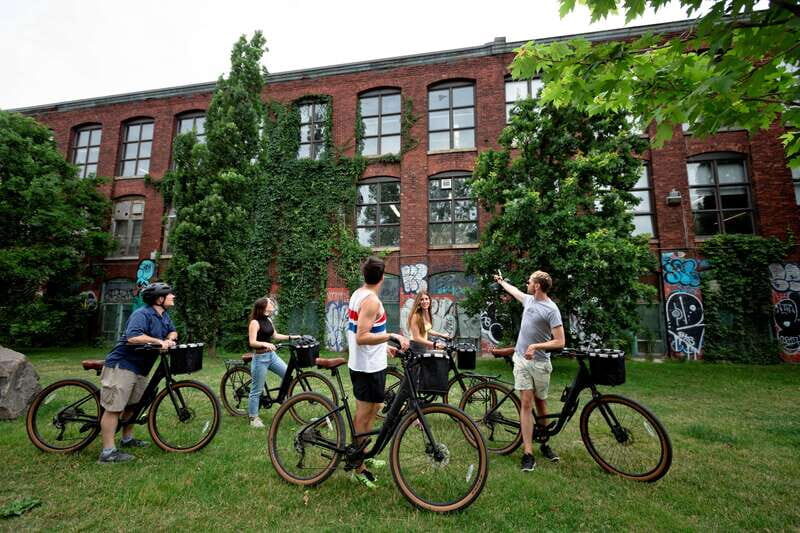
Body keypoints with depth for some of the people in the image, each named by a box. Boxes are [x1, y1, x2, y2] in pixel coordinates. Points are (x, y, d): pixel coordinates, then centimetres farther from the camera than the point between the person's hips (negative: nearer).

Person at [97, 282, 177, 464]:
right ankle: (108, 452, 0)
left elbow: (172, 331, 18)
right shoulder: (142, 314, -21)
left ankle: (127, 439, 34)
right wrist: (159, 341, -28)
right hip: (121, 366, -10)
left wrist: (169, 339, -4)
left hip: (140, 368, 10)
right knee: (114, 408, -5)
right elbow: (132, 338, -34)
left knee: (133, 405, 19)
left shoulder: (164, 315, 8)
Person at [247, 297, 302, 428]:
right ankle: (253, 418, 17)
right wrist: (265, 344, -40)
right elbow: (252, 342, -23)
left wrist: (291, 337, 12)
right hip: (260, 358, -7)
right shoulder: (255, 322, -16)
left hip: (272, 355, 8)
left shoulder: (268, 320, 7)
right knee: (257, 390, 3)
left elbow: (275, 335, 17)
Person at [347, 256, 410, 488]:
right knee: (365, 414, 4)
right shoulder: (371, 300, -21)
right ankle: (358, 467, 20)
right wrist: (392, 336, -34)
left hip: (359, 363, 10)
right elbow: (361, 337, -28)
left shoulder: (357, 294, 8)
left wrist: (384, 346, 23)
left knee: (372, 409, 23)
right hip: (369, 366, -10)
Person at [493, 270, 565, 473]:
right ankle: (528, 453, 0)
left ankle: (544, 444, 31)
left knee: (541, 404, 12)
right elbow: (514, 291, 29)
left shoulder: (551, 309, -14)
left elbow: (560, 342, -16)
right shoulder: (529, 299, 6)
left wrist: (536, 346, -25)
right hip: (521, 359, 4)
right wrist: (501, 281, 43)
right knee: (526, 403, -1)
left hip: (540, 362, -4)